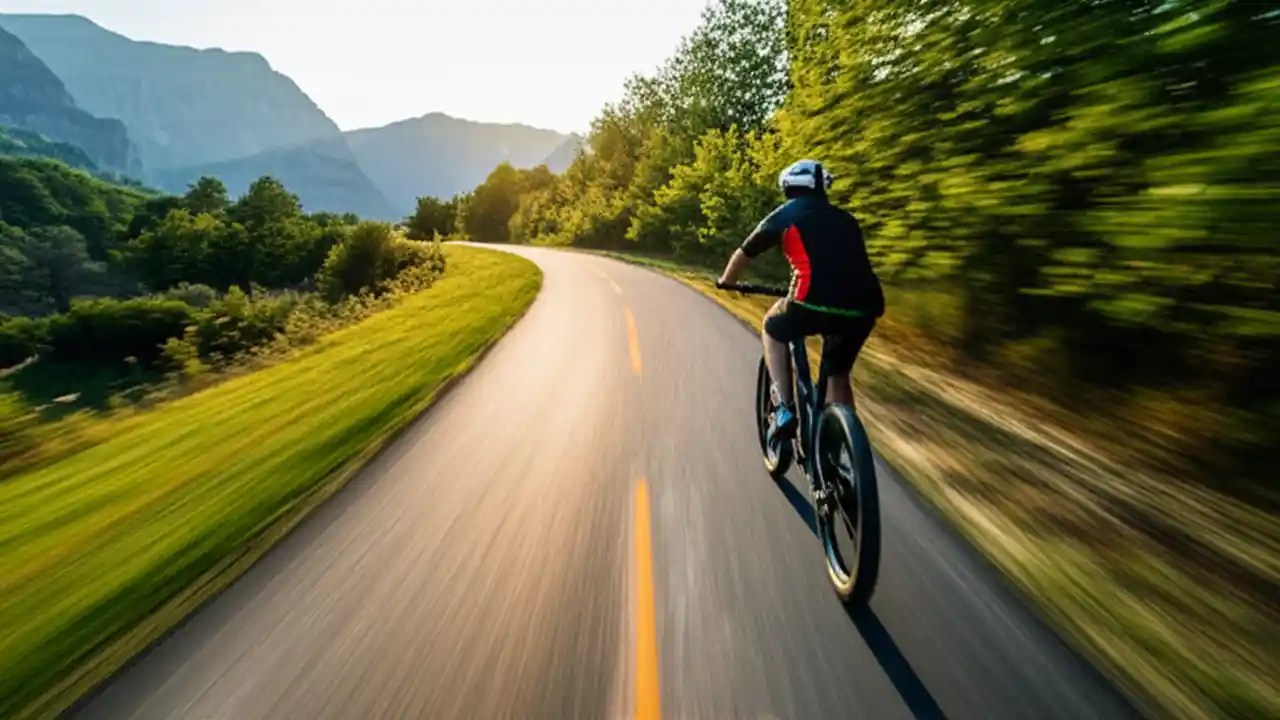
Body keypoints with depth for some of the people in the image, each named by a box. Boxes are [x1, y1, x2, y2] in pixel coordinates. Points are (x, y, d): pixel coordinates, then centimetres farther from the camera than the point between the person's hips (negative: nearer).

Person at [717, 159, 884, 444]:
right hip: (864, 308, 5)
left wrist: (725, 282, 41)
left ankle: (785, 409, 16)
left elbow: (744, 253, 23)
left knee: (773, 328, 26)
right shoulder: (845, 219, 26)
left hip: (816, 303, -4)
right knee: (838, 376, 26)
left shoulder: (784, 215, 14)